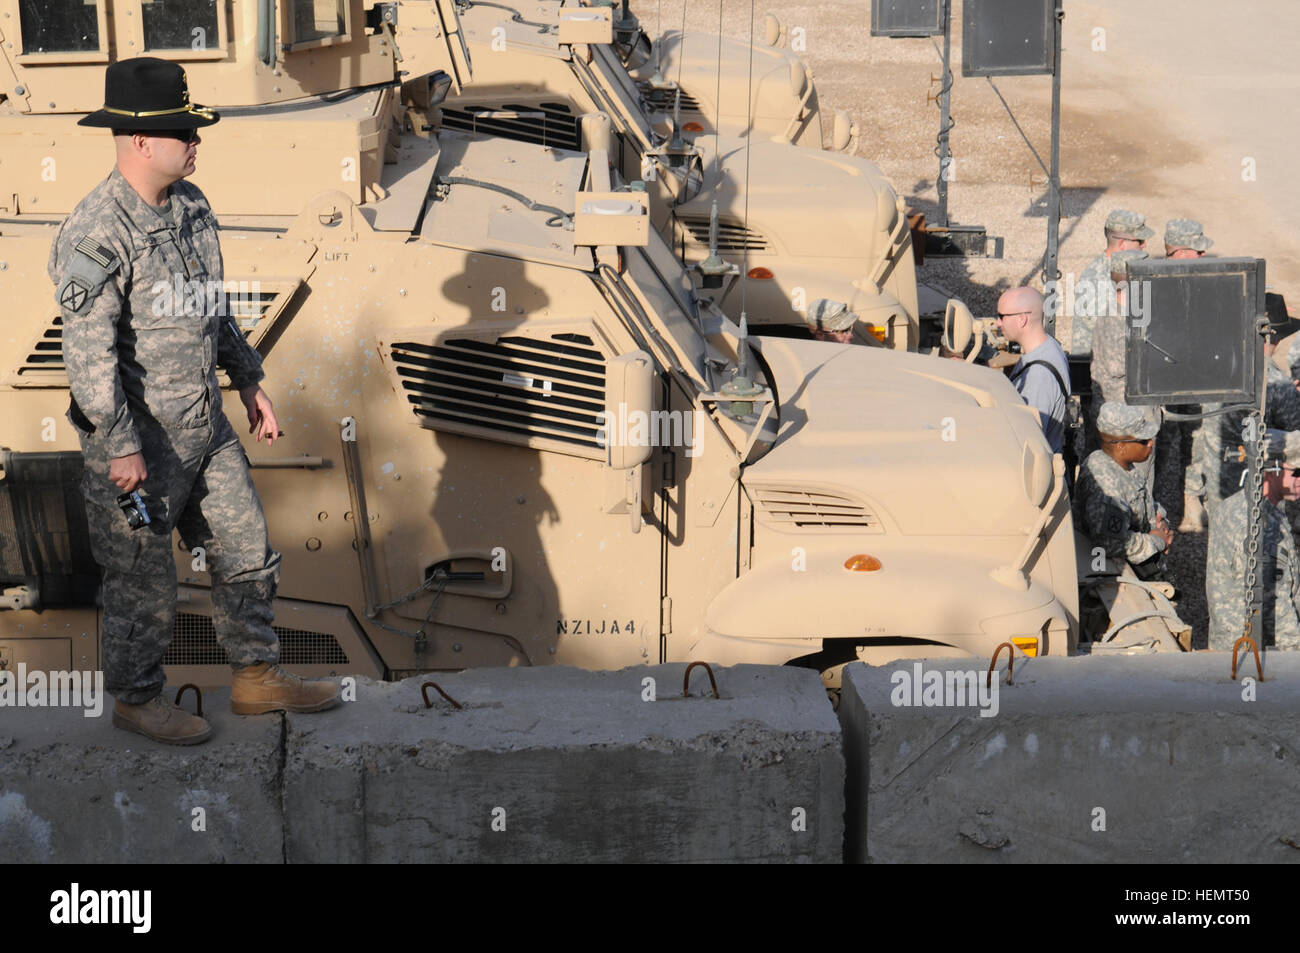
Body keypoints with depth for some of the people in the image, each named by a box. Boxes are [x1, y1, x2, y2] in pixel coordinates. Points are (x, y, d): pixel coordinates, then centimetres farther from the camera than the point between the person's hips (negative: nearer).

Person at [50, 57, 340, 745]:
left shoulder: (190, 205, 5)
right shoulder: (96, 236, -23)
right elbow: (88, 350, -24)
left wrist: (247, 378, 18)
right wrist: (121, 448, -23)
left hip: (203, 424, 8)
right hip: (137, 440, -8)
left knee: (247, 553, 14)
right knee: (143, 581, 6)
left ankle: (256, 679, 29)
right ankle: (136, 699, 25)